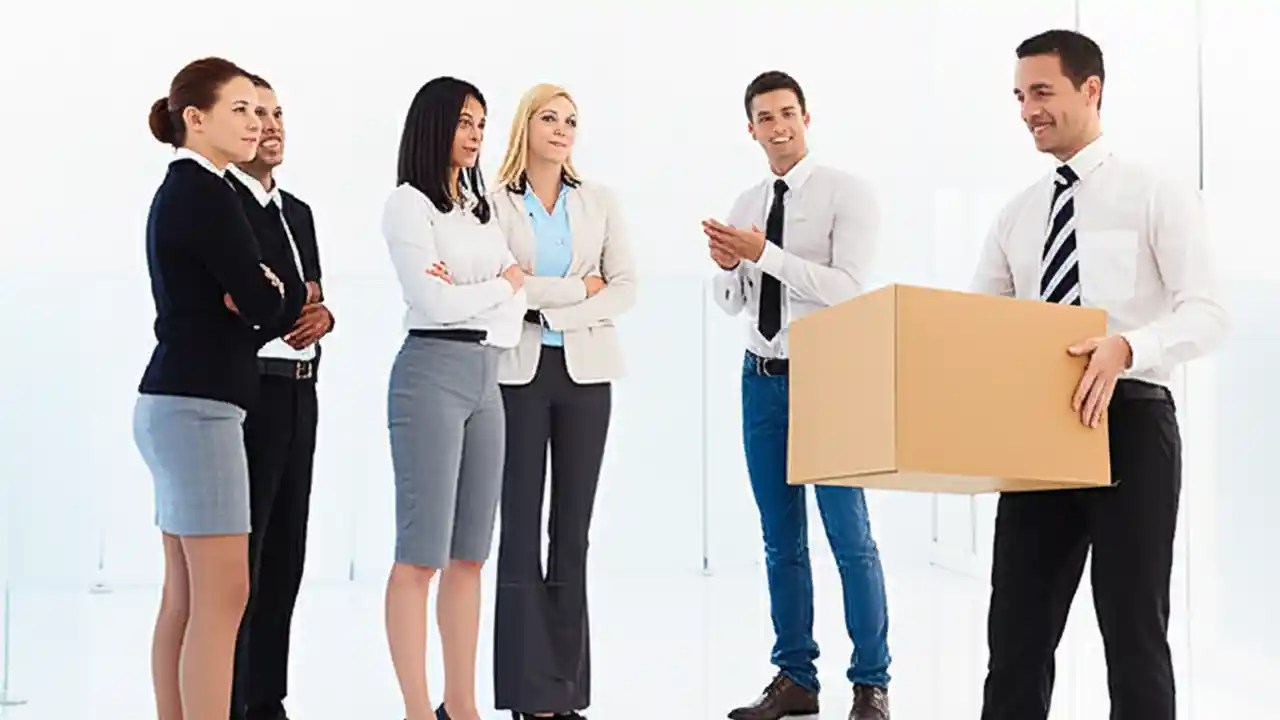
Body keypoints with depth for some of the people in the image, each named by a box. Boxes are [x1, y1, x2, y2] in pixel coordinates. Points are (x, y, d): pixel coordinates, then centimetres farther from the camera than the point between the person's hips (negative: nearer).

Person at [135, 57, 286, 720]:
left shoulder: (179, 191, 17)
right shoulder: (204, 192, -12)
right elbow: (262, 302, -14)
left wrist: (250, 291, -2)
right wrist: (271, 290, 7)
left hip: (177, 401, 10)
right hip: (195, 406, -10)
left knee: (183, 596, 10)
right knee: (221, 595, -9)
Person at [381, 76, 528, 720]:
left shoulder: (480, 207, 20)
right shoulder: (408, 204, -3)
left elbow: (516, 297, 10)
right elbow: (433, 302, -12)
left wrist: (463, 292, -9)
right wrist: (501, 285, 2)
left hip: (485, 376, 8)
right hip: (432, 371, -7)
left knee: (469, 554, 7)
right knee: (421, 553, -6)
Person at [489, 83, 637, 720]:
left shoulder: (599, 202, 10)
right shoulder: (494, 203, 1)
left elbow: (624, 289, 1)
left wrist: (551, 307, -11)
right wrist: (579, 289, -10)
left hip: (585, 372, 3)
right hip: (519, 370, -3)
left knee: (572, 531, 4)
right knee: (521, 528, -2)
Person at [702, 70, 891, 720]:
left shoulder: (847, 194, -7)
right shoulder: (746, 204, 11)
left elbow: (849, 288, -19)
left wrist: (765, 254, -23)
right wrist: (727, 266, -7)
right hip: (762, 378, 6)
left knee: (849, 536, -4)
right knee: (781, 538, 10)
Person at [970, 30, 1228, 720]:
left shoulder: (1157, 194, -2)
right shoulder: (1016, 215, 14)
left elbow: (1205, 312, -12)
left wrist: (1127, 347, -30)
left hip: (1129, 422, -5)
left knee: (1134, 628, 3)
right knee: (1018, 627, 5)